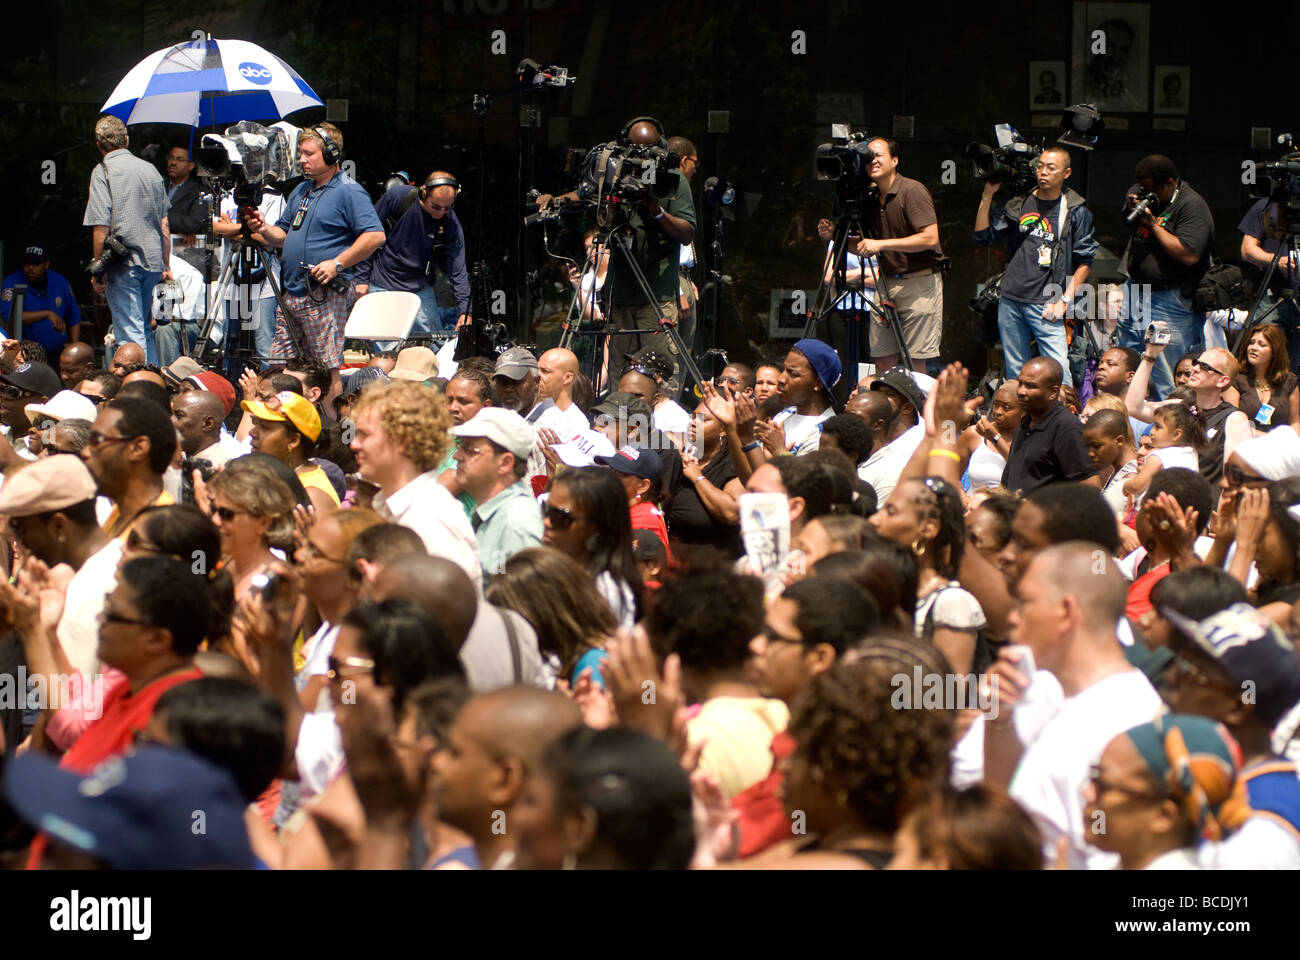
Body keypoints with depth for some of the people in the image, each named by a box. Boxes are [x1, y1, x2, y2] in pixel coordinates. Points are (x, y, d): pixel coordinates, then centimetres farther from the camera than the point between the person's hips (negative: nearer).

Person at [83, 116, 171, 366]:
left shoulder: (103, 171, -6)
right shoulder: (150, 169, 11)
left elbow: (101, 227, -12)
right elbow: (164, 225, 14)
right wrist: (165, 264, 21)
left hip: (122, 261, -6)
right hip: (152, 260, 6)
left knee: (130, 334, -7)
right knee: (144, 330, 18)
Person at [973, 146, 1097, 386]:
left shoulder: (1076, 211, 1)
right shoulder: (1018, 204, 10)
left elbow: (1085, 262, 2)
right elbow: (983, 236, 10)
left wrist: (1064, 301, -6)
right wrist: (988, 196, 2)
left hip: (1045, 305, -4)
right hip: (1010, 302, 4)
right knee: (1015, 372, 9)